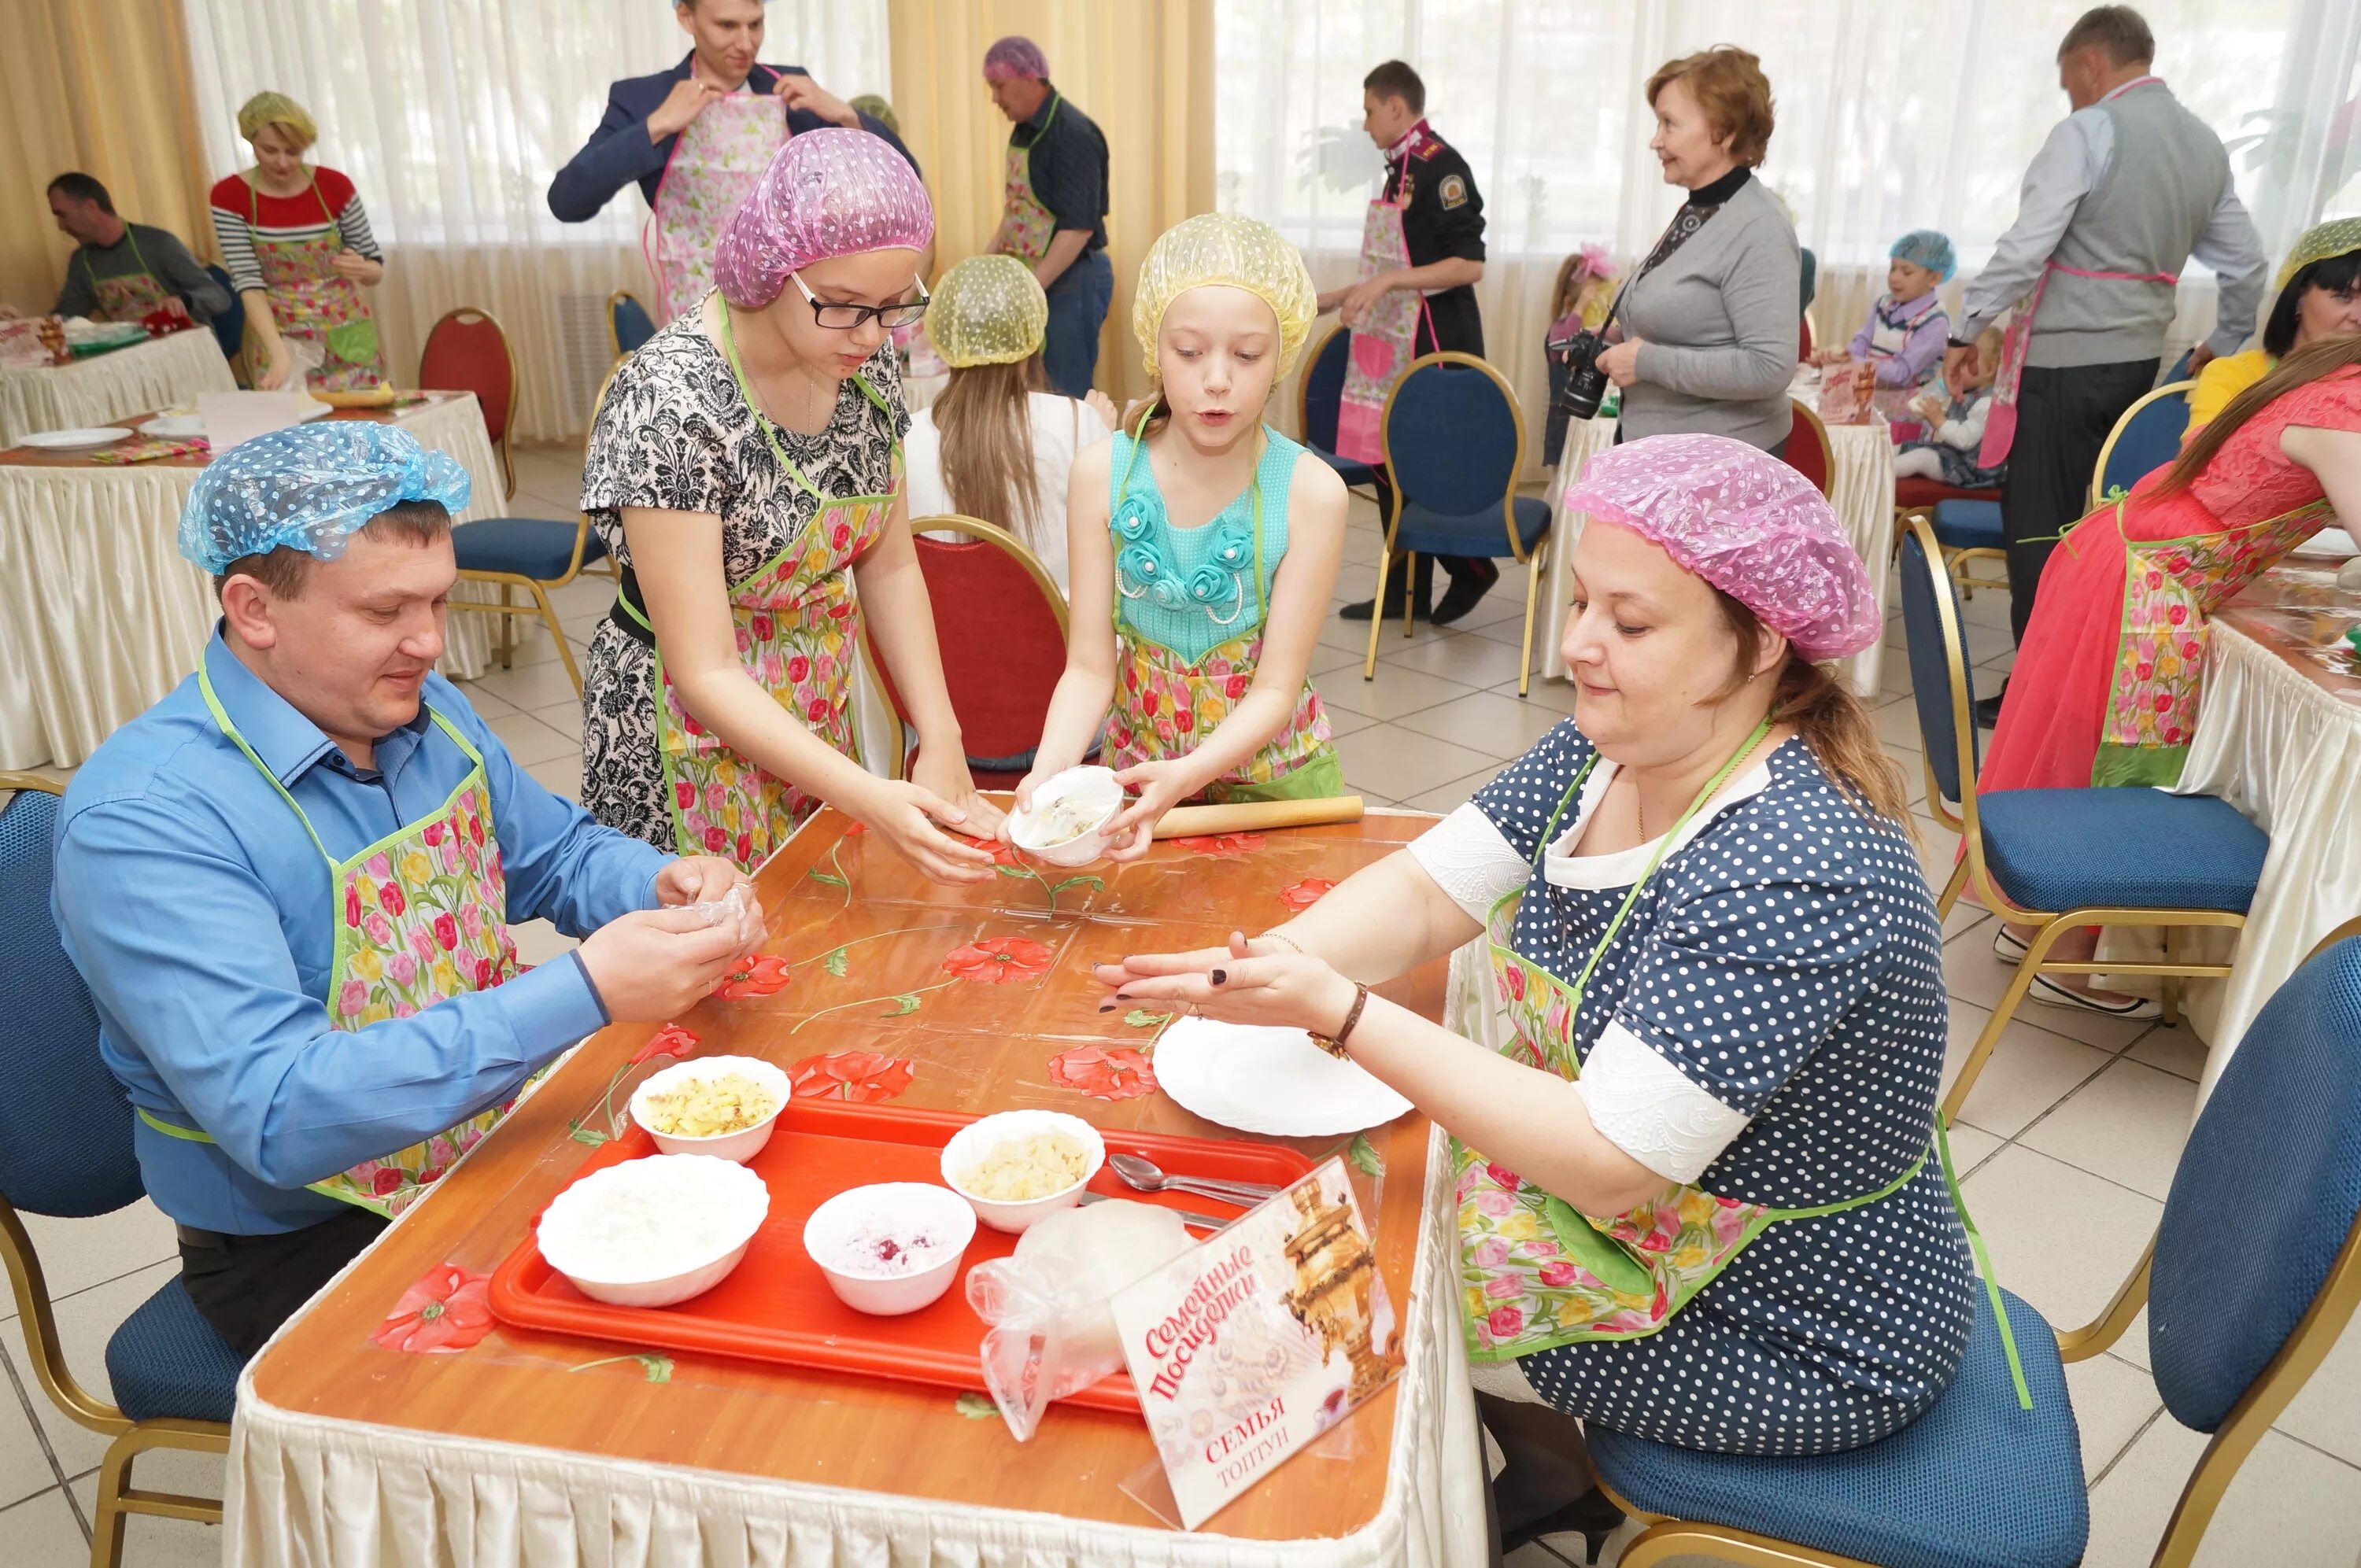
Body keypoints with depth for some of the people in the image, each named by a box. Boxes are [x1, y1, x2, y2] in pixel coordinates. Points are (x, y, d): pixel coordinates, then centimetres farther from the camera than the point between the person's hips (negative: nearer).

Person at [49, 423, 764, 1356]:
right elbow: (276, 1113, -30)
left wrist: (666, 887, -9)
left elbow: (558, 854, 15)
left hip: (501, 1140, 7)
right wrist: (585, 993, -36)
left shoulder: (425, 712, 1)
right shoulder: (142, 819, -22)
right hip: (306, 1243, -6)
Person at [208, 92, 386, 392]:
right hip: (281, 339, 0)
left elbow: (376, 270, 3)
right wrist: (280, 354, -29)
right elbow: (248, 283, -14)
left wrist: (361, 269, -22)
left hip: (346, 337, 1)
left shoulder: (335, 186, -6)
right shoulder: (229, 196, -7)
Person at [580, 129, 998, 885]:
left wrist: (941, 739, -7)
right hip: (697, 742, -6)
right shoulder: (670, 398, -26)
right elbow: (705, 672, -26)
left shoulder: (864, 358, -7)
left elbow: (889, 566, 2)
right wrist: (868, 799, -35)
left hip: (816, 724, 6)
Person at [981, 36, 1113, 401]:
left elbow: (1079, 226, -23)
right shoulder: (1024, 130, 10)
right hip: (1036, 278, 9)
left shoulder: (1073, 134, -17)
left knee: (1067, 394, -3)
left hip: (1073, 279, -9)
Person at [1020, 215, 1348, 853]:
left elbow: (1276, 689, -16)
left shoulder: (1310, 493, -17)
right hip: (1134, 765, 1)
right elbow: (1089, 667, -10)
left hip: (1269, 771, -1)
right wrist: (1049, 771, -30)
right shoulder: (1103, 476, -12)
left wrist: (1186, 775, -33)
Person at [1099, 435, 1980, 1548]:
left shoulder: (1794, 874, -33)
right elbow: (1427, 889, -6)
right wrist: (1270, 963, -26)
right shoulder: (1608, 752, -6)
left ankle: (1547, 1471, 27)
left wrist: (1338, 1014, -36)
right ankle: (1546, 1473, 29)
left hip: (1786, 1340, -8)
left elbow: (1610, 1161, -34)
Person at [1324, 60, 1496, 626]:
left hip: (1435, 346, -9)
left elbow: (1469, 265, -20)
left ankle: (1472, 570, 14)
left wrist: (1388, 281, -23)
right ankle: (1406, 590, 15)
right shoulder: (1400, 169, 15)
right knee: (1391, 463, 8)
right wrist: (1338, 299, 22)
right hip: (1396, 344, 9)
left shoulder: (1442, 168, -12)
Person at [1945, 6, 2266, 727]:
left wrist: (1967, 328, -7)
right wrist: (2224, 345, 31)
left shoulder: (2088, 132, -10)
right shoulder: (2206, 144, 13)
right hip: (2138, 360, 8)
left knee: (2039, 529, -2)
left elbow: (2025, 248, -17)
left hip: (2062, 362, -8)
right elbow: (2246, 265, 18)